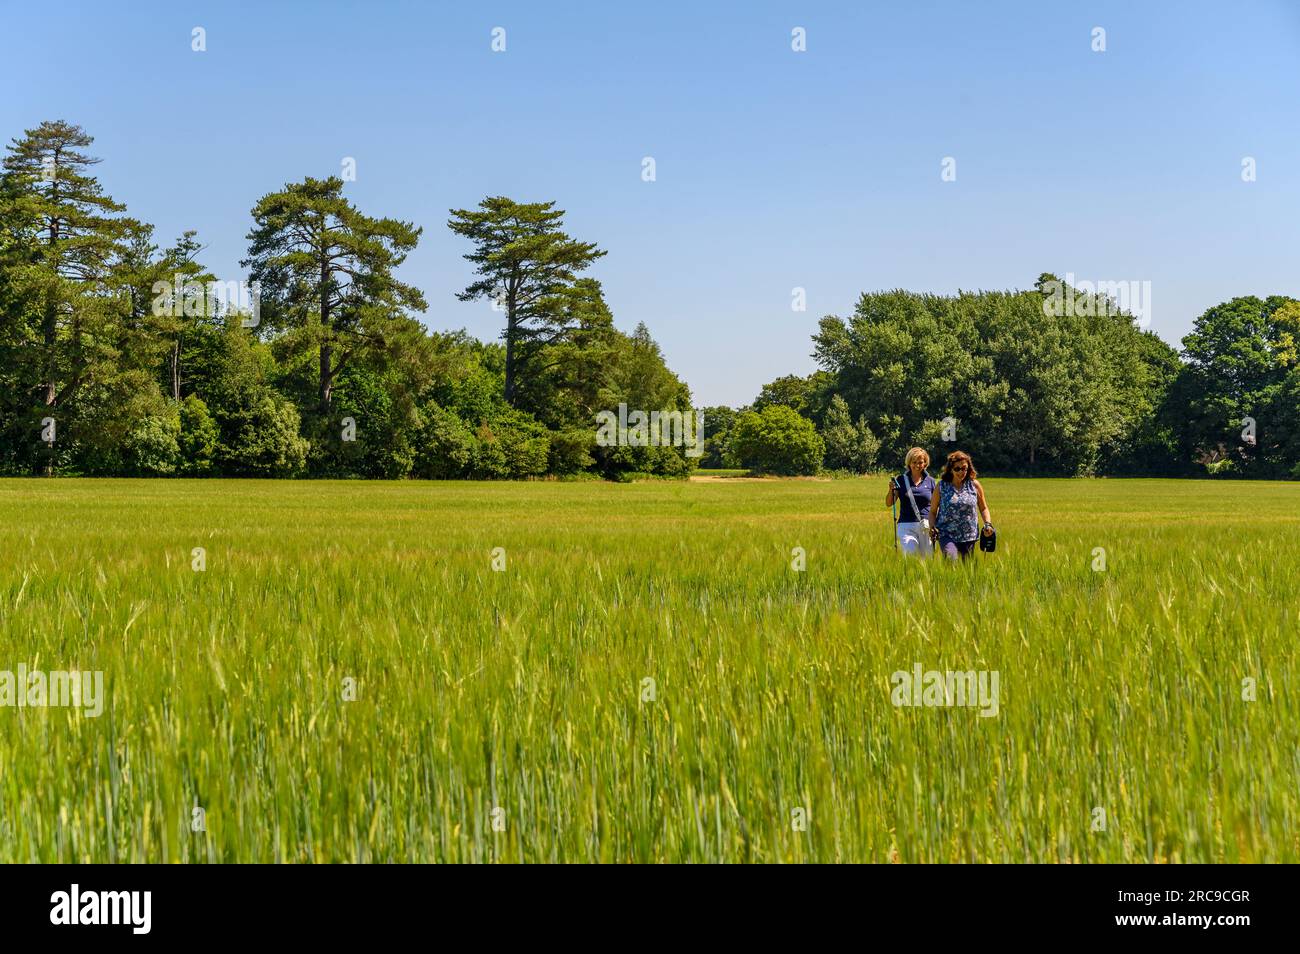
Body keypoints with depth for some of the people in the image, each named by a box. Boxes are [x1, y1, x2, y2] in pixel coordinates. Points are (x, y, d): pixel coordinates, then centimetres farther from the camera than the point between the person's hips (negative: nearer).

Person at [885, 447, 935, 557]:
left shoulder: (930, 481, 9)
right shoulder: (901, 480, 5)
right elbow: (889, 503, 4)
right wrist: (891, 490, -15)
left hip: (926, 526, 2)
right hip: (906, 526, -2)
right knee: (911, 552, -20)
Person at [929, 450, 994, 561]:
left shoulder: (974, 485, 5)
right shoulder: (942, 486, 1)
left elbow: (983, 508, 14)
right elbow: (933, 510, 8)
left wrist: (988, 524, -3)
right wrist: (932, 526, -9)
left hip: (969, 536, 2)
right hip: (946, 534, -2)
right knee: (951, 561, -25)